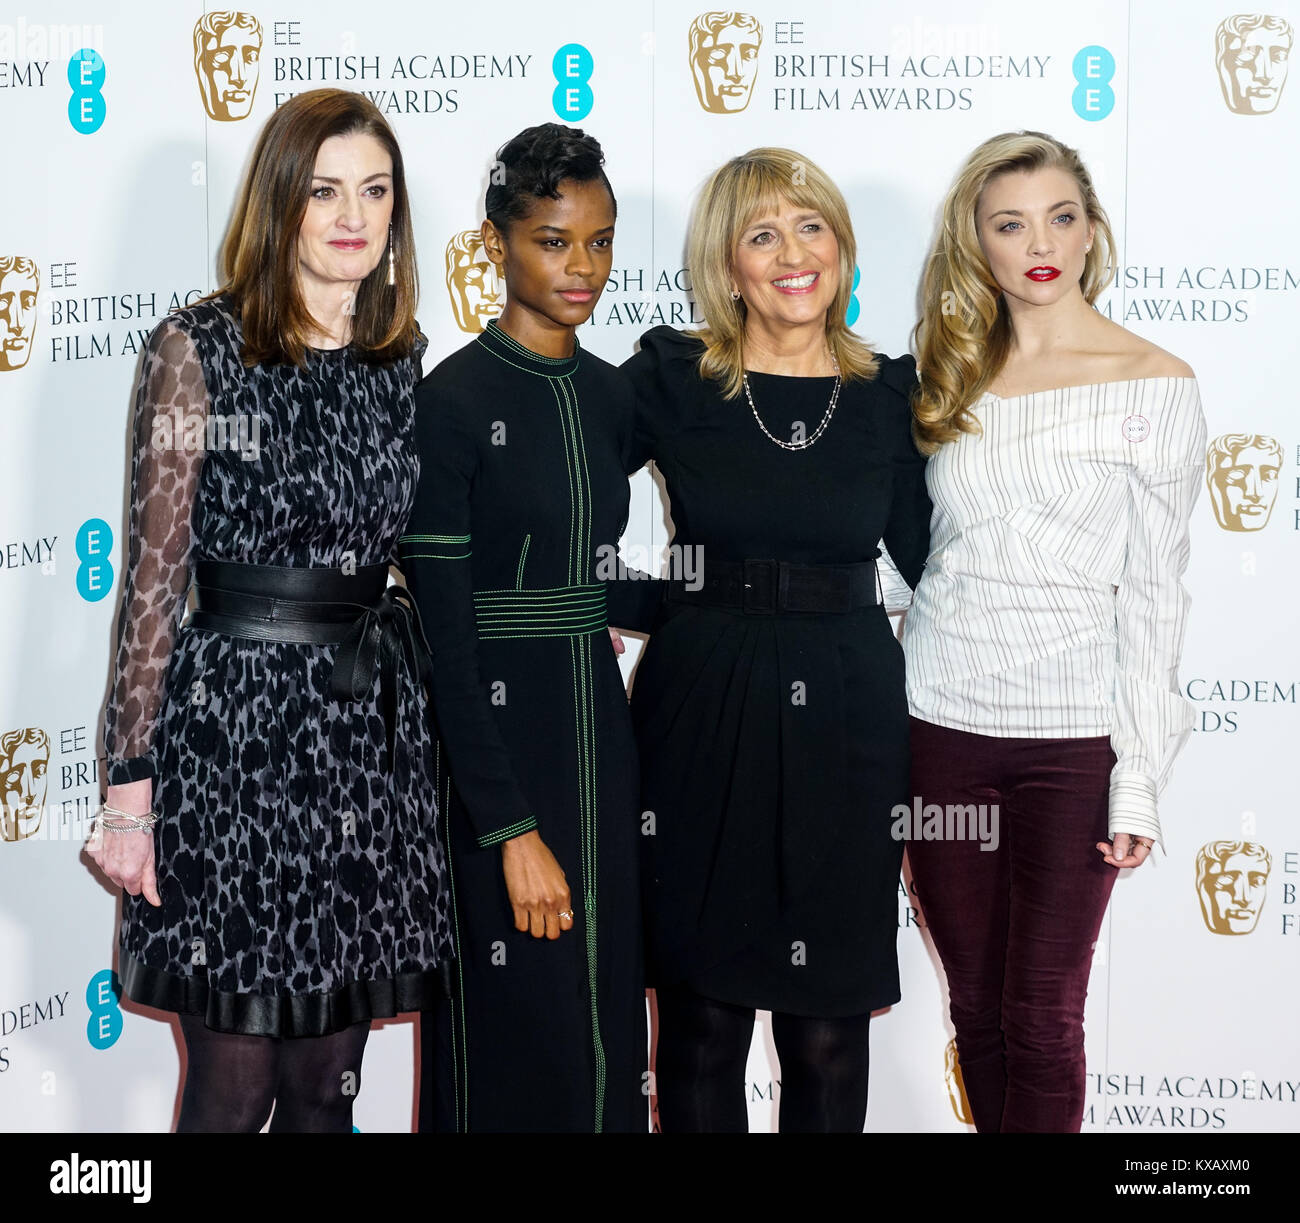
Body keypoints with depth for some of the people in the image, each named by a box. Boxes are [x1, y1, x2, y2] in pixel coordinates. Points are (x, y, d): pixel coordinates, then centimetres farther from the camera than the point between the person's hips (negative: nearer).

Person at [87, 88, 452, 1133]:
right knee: (234, 1084, 2)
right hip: (236, 722, -5)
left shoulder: (401, 358, 9)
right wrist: (130, 782, -9)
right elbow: (155, 576, -8)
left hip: (372, 722, 5)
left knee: (327, 1081, 11)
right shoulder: (199, 348, -6)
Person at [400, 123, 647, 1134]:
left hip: (598, 735, 7)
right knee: (518, 1041, 0)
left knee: (603, 1027, 11)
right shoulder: (452, 401, -13)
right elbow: (445, 638, -16)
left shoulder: (611, 395, 8)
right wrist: (513, 830, -19)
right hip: (494, 749, -6)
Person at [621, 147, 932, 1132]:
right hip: (704, 709, -1)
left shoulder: (890, 393, 4)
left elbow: (930, 556, 7)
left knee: (831, 1023, 7)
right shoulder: (671, 378, -1)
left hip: (846, 718, 1)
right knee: (702, 1010, 7)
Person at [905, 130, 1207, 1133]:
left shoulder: (1154, 386, -4)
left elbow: (1153, 591, -5)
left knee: (1042, 1015, 2)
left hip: (1070, 733, -3)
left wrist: (1140, 777, -8)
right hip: (941, 717, 4)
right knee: (975, 1001, 11)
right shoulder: (952, 375, 8)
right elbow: (928, 554, 12)